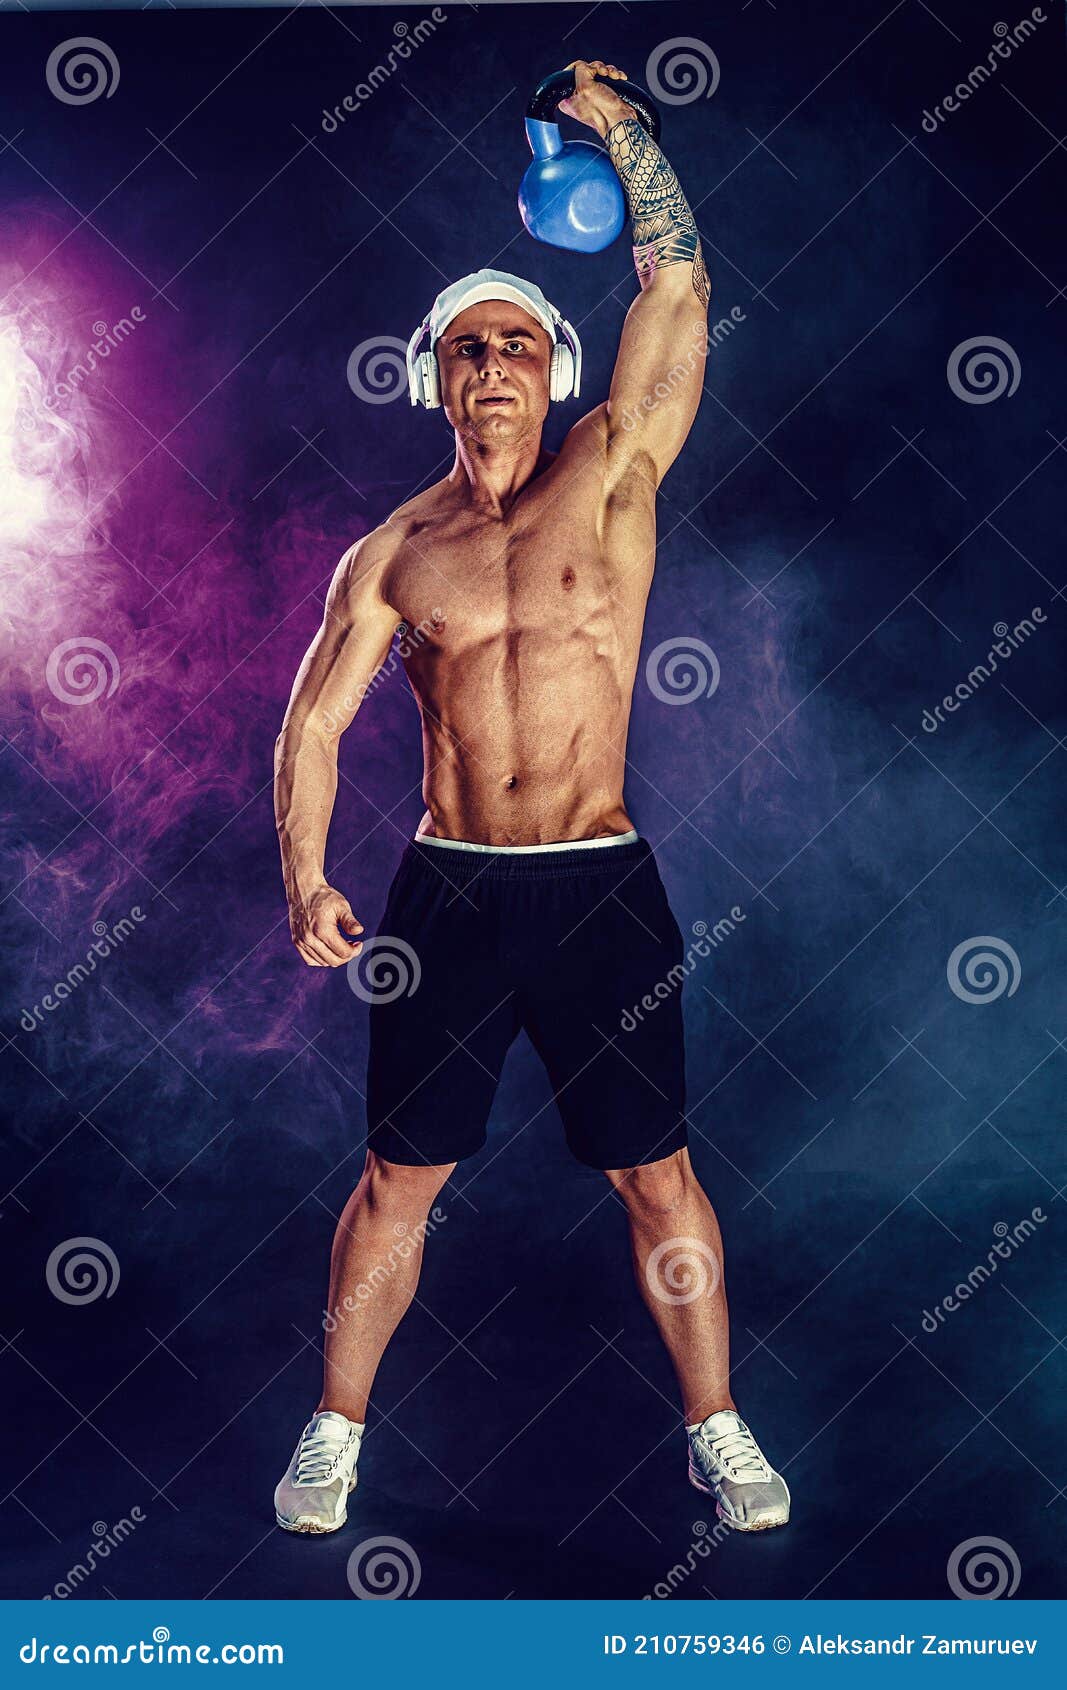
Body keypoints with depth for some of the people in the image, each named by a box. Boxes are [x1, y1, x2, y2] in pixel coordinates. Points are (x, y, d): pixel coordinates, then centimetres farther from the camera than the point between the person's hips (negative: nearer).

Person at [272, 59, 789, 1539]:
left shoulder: (611, 481, 4)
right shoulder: (394, 554, 7)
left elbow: (677, 288, -3)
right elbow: (315, 719, 6)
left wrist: (624, 133, -8)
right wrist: (306, 876, -4)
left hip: (600, 887, -1)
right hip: (446, 892, 1)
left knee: (657, 1175, 7)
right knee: (399, 1179, 9)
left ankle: (718, 1430, 26)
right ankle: (335, 1432, 27)